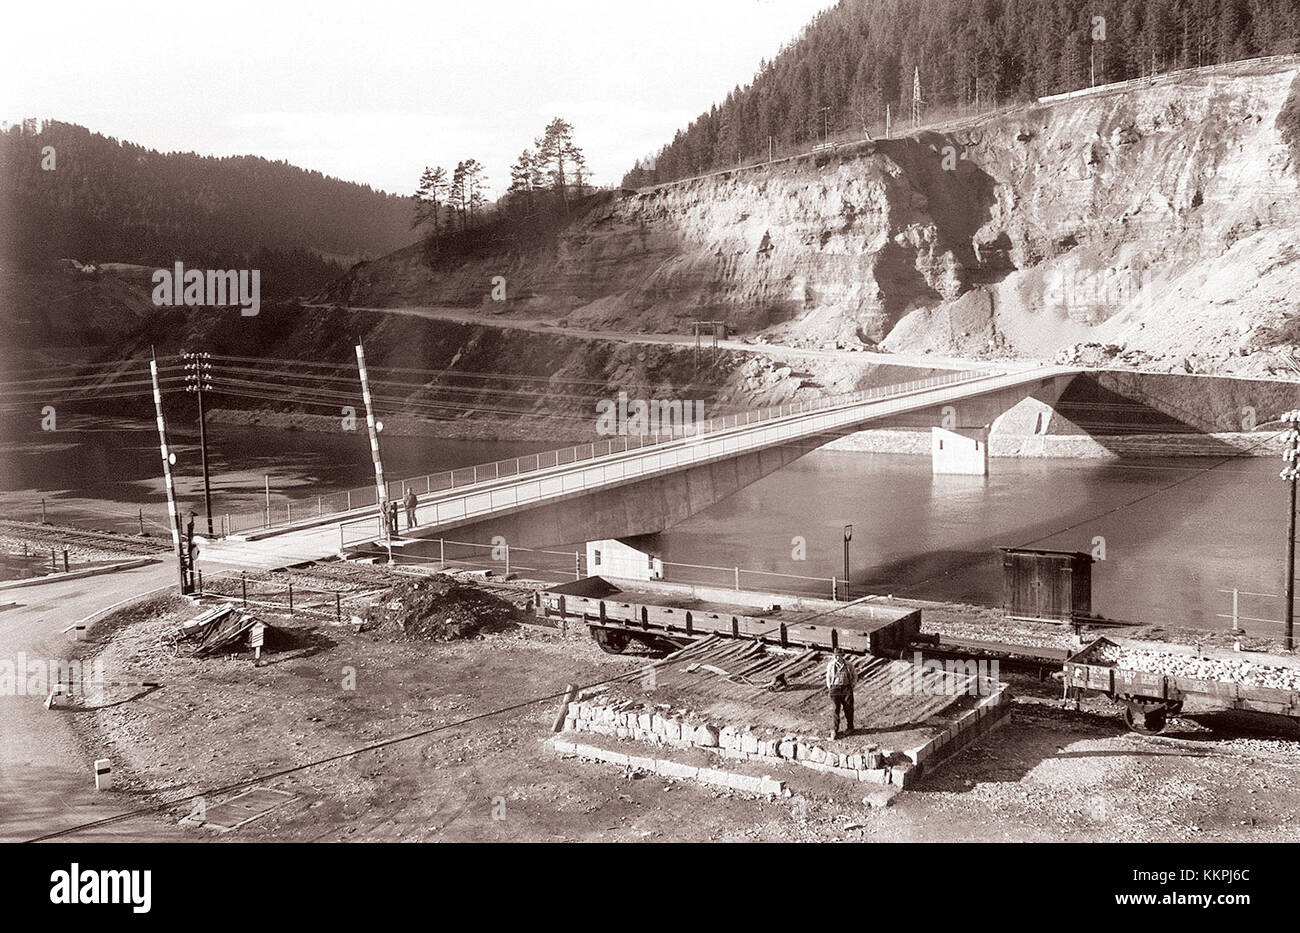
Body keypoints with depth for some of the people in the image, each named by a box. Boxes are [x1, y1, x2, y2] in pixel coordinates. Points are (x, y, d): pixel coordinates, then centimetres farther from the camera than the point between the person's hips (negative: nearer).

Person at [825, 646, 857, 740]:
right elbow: (828, 676, 17)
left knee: (848, 709, 7)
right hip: (835, 689, 0)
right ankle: (834, 731, -2)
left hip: (847, 689, 0)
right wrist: (829, 686, 9)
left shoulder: (848, 665, -2)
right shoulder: (830, 665, 1)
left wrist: (852, 684, 6)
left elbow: (855, 675, 14)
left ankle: (850, 728, 25)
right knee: (834, 710, -6)